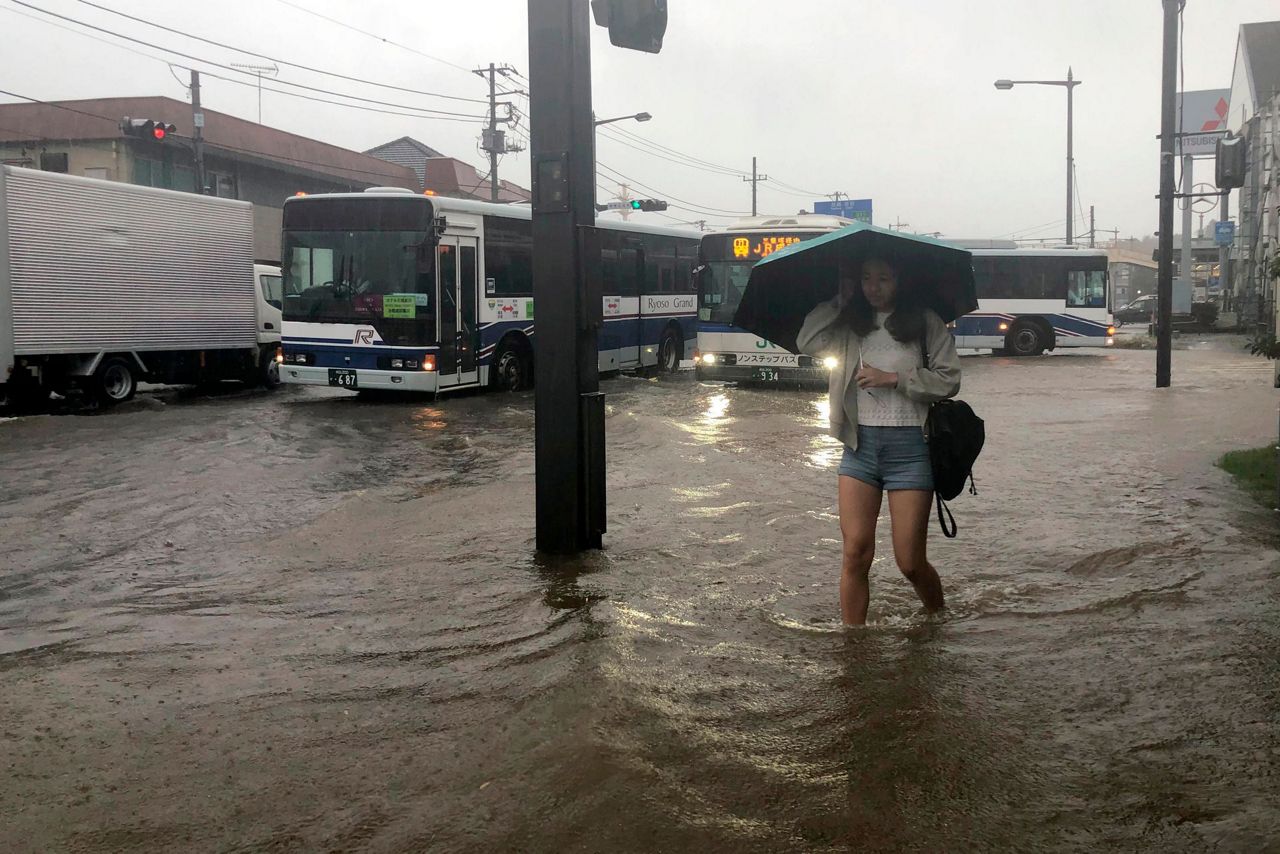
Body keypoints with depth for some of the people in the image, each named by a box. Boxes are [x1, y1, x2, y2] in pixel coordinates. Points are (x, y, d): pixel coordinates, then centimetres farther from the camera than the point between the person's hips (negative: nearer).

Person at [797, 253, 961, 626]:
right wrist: (840, 299, 0)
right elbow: (807, 342, -5)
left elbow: (949, 380, -3)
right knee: (856, 553, -5)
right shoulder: (850, 323, 11)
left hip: (909, 444, -3)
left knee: (911, 562, 0)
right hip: (860, 443, 3)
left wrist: (892, 378, -10)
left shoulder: (925, 322, 2)